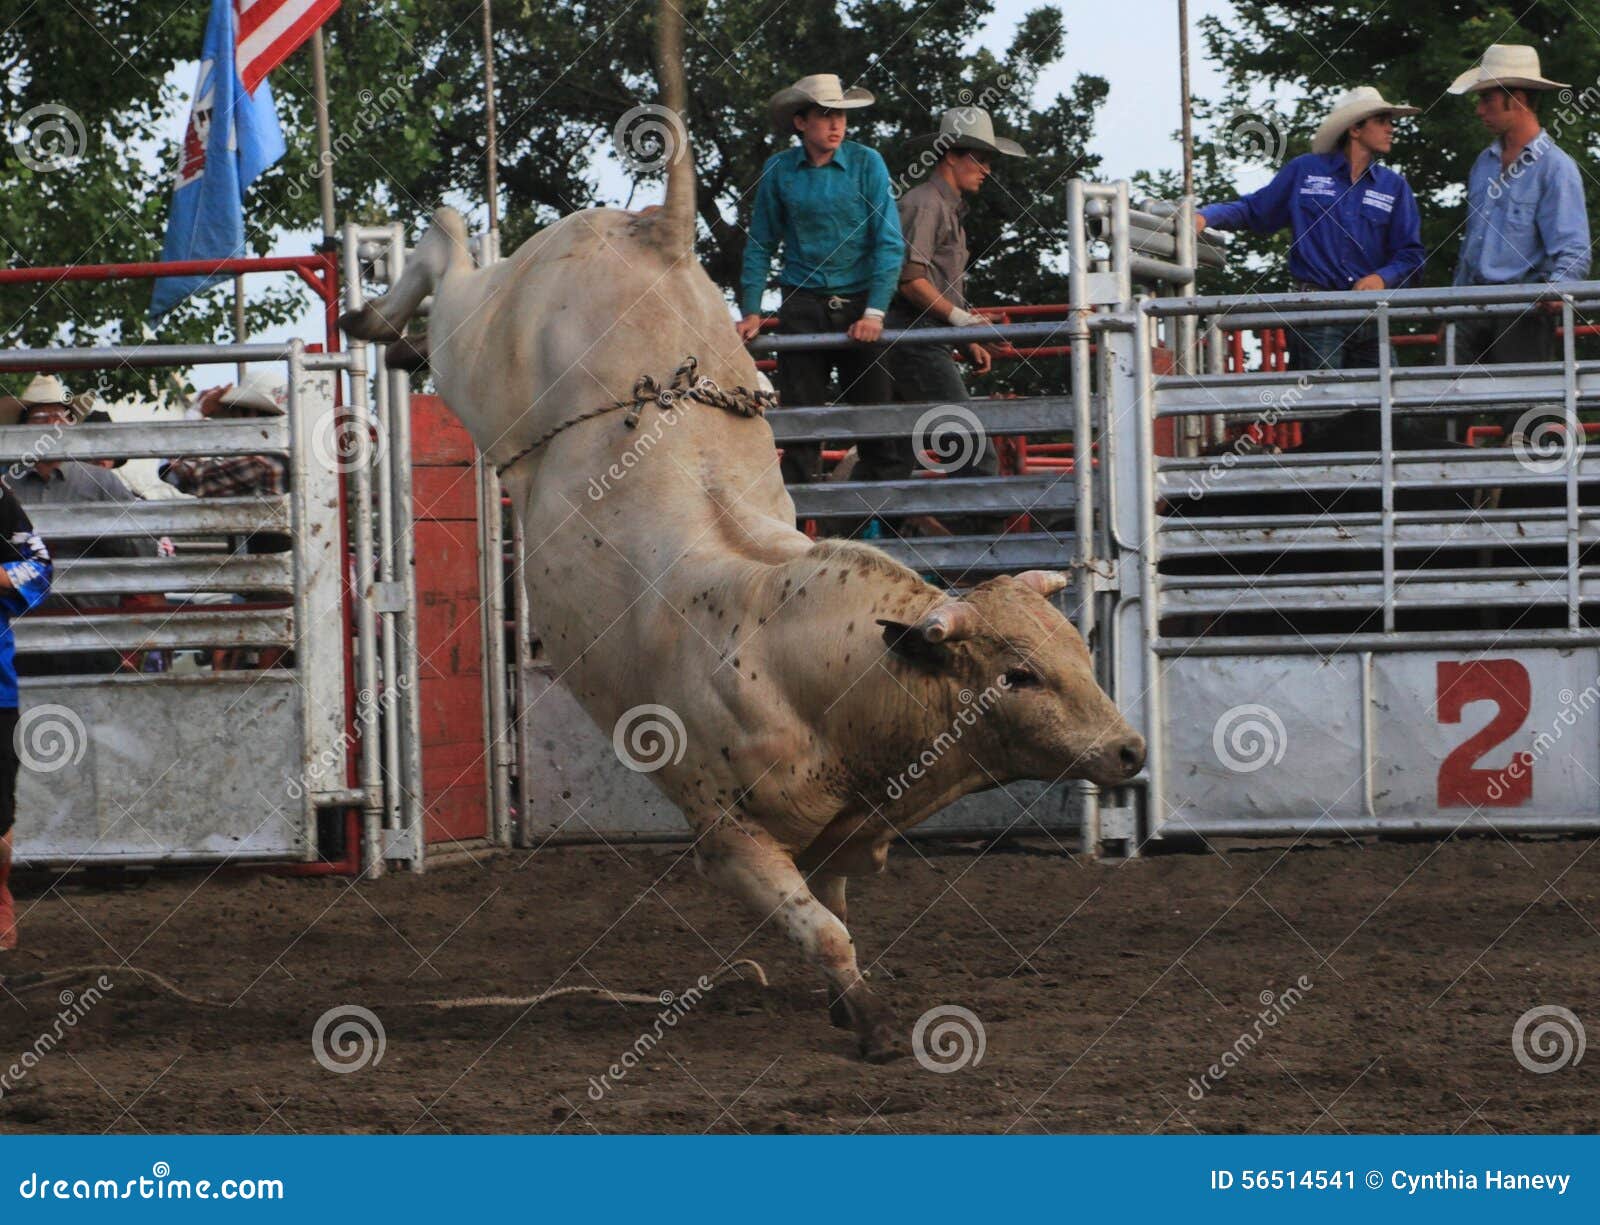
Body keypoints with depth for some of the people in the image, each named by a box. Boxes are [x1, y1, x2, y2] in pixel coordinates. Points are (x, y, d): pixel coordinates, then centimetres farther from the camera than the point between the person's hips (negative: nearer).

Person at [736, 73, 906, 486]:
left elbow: (889, 244, -4)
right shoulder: (778, 170, 3)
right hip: (803, 306, 1)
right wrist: (751, 311, 1)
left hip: (859, 305, -1)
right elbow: (761, 245, 10)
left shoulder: (866, 164, -1)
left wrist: (874, 313, -13)